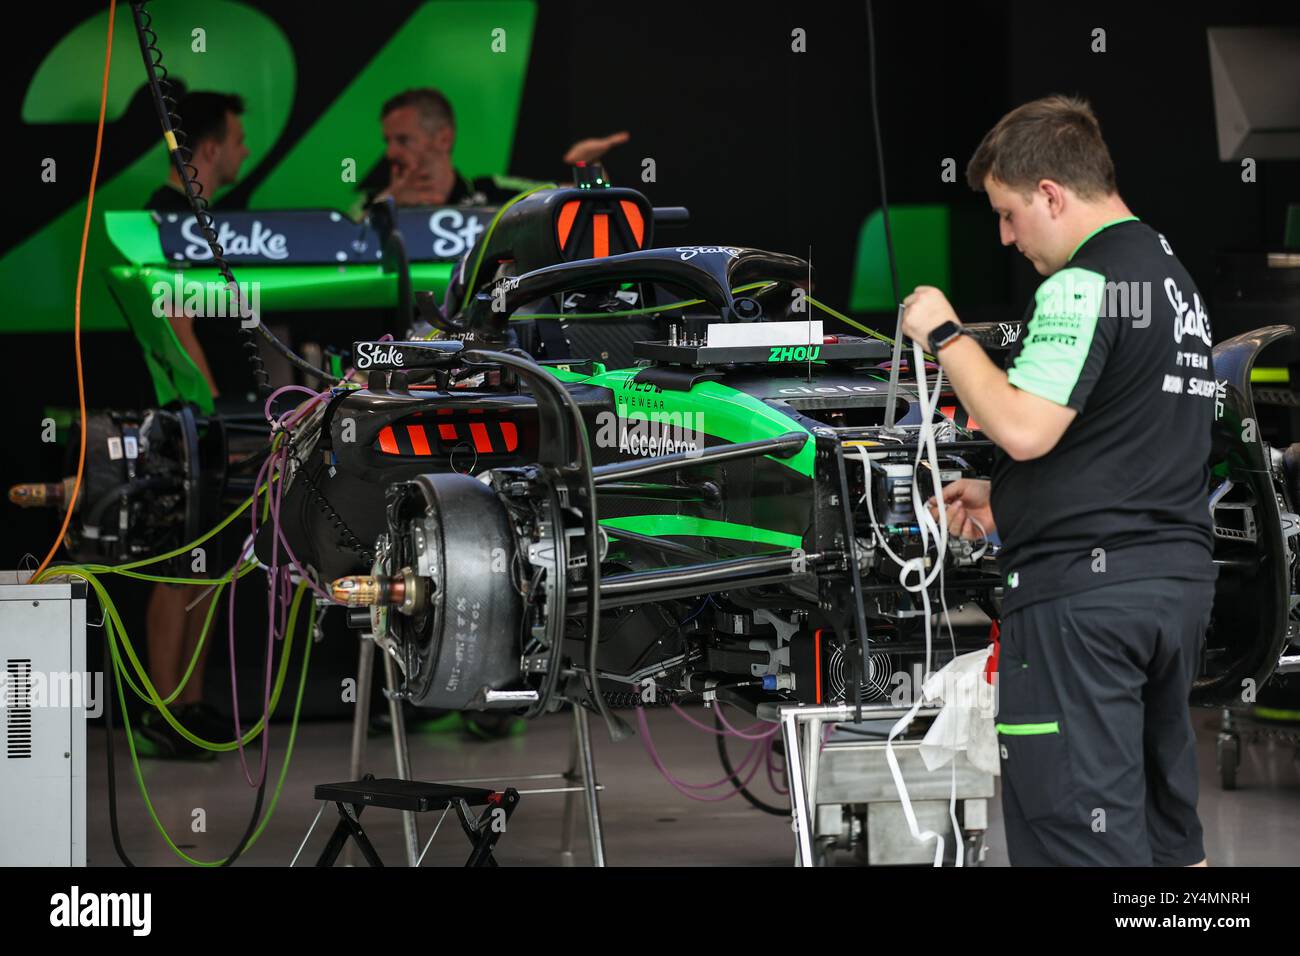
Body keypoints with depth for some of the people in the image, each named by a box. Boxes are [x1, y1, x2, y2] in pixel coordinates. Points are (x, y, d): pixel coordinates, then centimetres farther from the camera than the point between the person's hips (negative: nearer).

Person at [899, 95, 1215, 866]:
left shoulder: (1084, 285, -13)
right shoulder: (1174, 277, 19)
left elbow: (1024, 427, -23)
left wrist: (945, 335, -10)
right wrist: (1002, 494, 21)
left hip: (1083, 584, -10)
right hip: (1180, 576, 10)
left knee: (1080, 835, -7)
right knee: (1167, 821, 14)